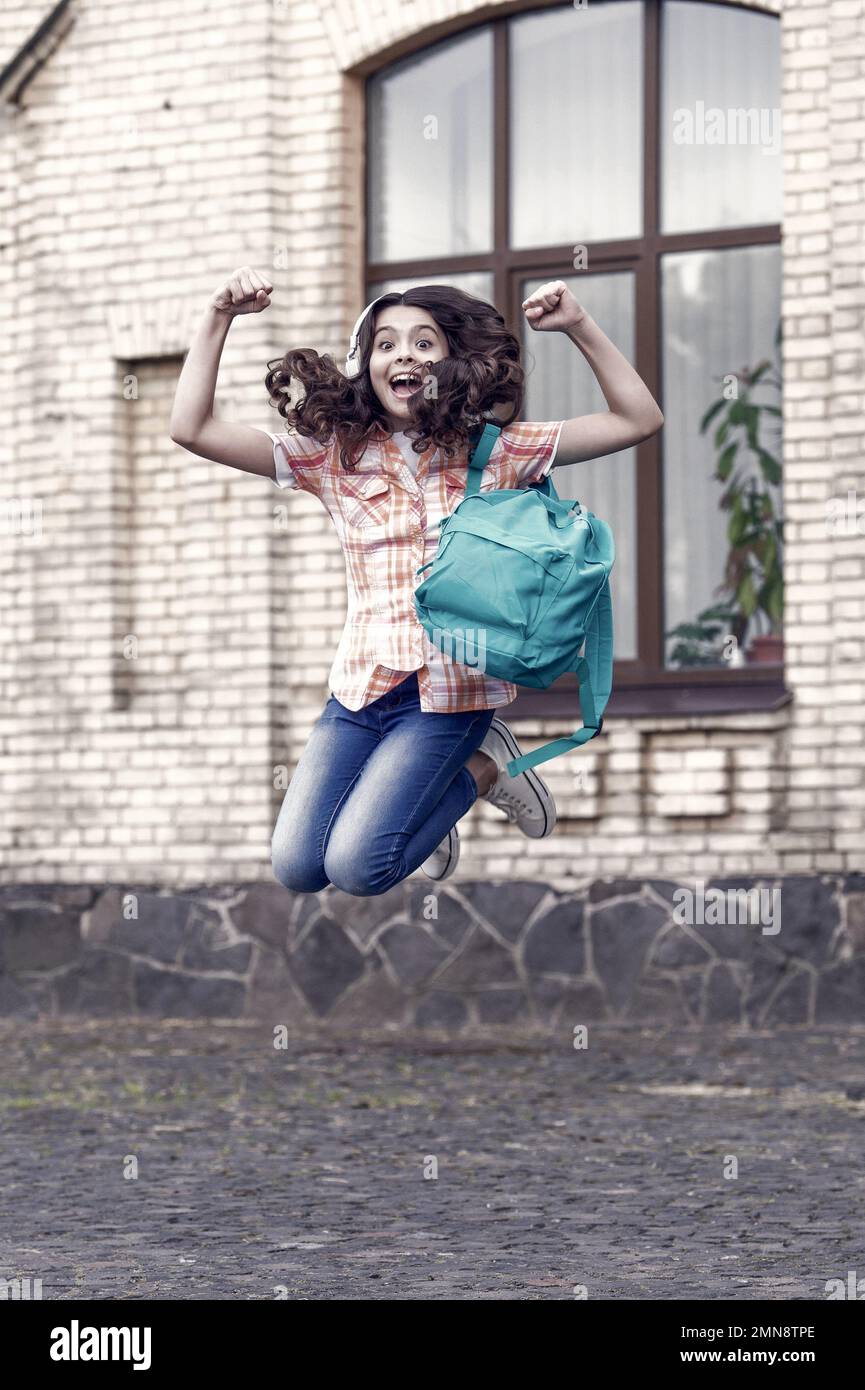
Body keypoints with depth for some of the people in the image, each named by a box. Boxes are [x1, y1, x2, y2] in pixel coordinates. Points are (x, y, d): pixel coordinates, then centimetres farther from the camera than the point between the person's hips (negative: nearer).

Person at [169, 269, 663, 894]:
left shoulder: (489, 450, 1)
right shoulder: (335, 455, 4)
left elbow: (638, 420, -1)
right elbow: (192, 429, -2)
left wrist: (579, 324, -9)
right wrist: (220, 317, -8)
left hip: (453, 689, -3)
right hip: (361, 685, 3)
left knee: (357, 866, -17)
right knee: (295, 867, -7)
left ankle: (484, 765, 9)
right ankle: (417, 790, 20)